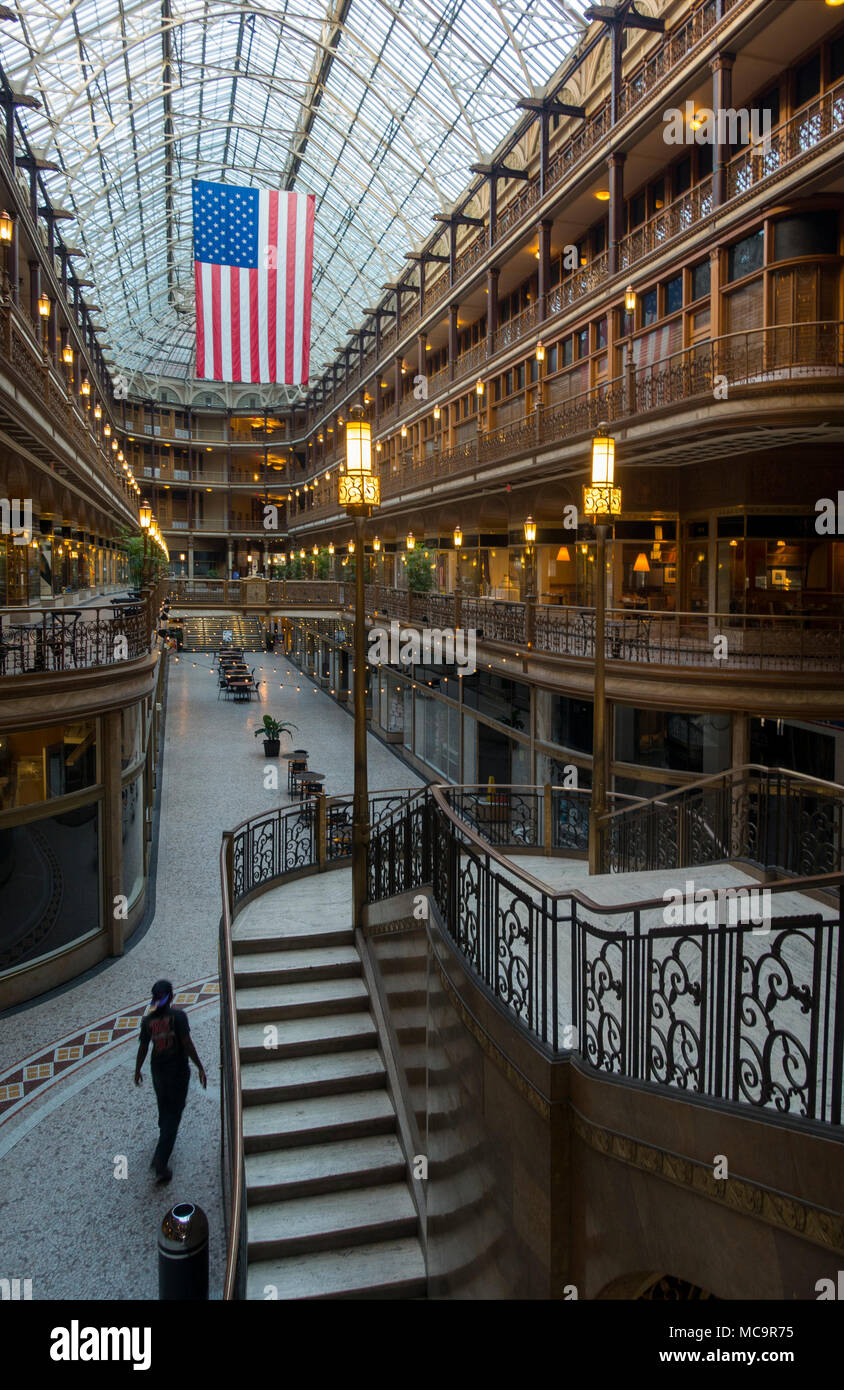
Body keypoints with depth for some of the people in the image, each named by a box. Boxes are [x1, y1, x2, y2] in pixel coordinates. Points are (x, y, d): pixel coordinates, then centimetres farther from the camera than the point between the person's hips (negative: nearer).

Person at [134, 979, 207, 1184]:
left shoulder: (147, 1020, -5)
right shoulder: (178, 1016, -18)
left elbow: (142, 1048, 2)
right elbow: (187, 1044, -20)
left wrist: (137, 1071, 17)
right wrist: (200, 1068, -13)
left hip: (157, 1069, 5)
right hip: (178, 1070, -5)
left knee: (163, 1105, 28)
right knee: (174, 1112, 2)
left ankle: (166, 1133, 53)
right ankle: (160, 1158, -6)